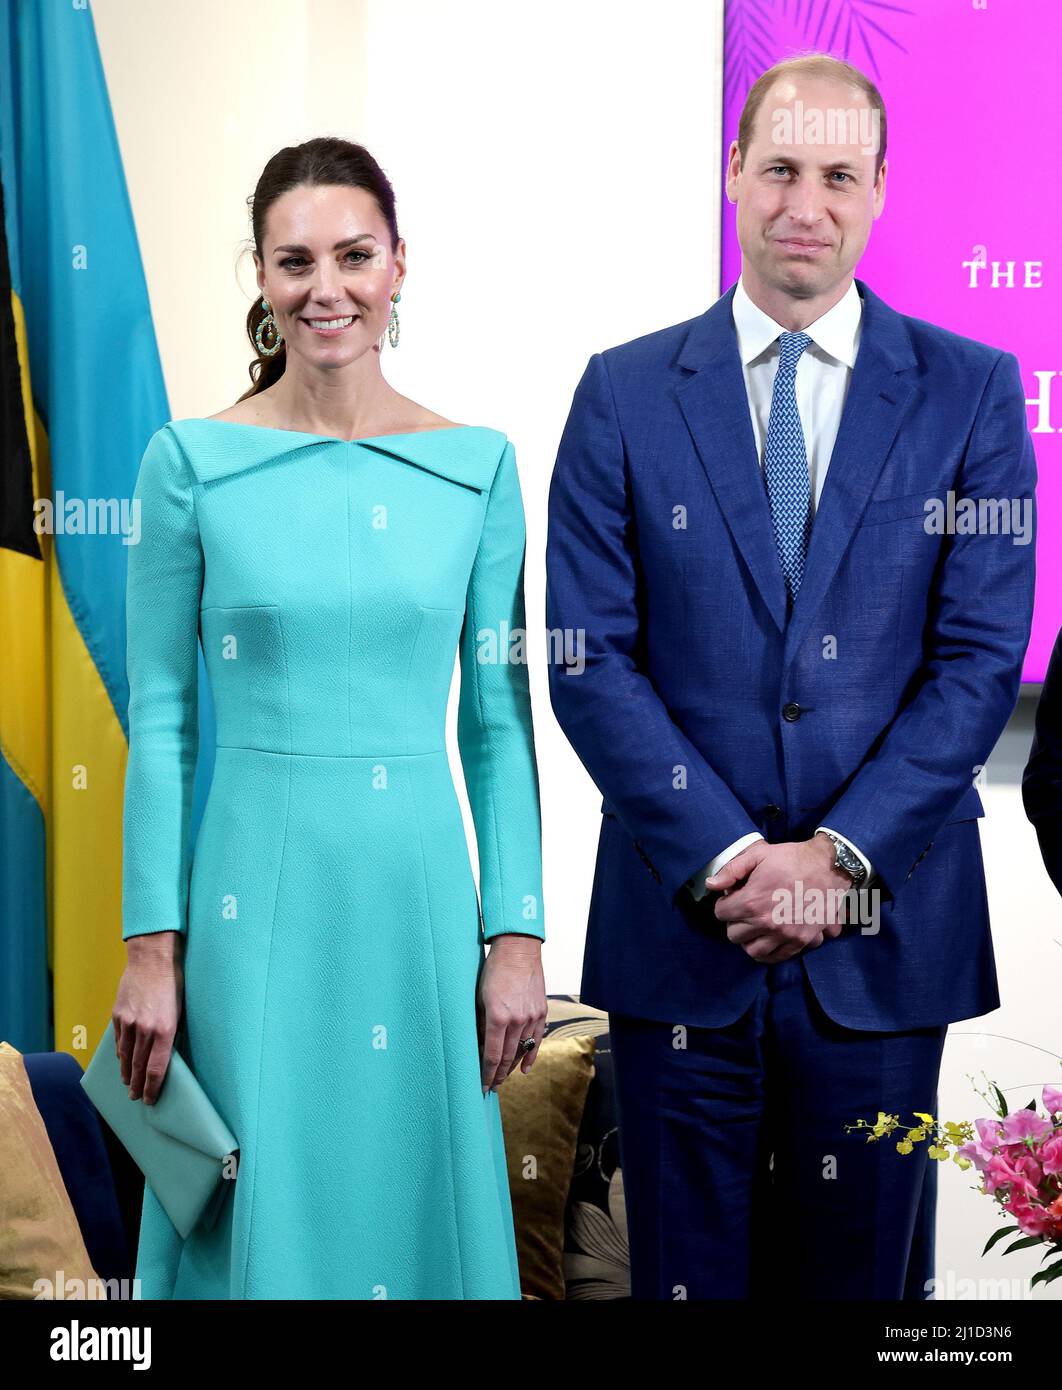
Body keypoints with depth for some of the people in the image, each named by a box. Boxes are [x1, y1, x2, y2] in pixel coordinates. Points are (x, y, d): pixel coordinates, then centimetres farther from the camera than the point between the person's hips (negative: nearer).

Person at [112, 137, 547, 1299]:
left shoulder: (476, 465, 3)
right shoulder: (192, 460, -2)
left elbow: (499, 720, 5)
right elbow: (160, 720, -1)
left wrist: (516, 936, 1)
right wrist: (152, 947, -4)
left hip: (417, 897, 2)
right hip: (252, 901, -1)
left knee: (413, 1206, 11)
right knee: (257, 1217, 7)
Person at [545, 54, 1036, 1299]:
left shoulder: (971, 392, 3)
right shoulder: (625, 393, 3)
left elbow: (982, 658, -2)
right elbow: (588, 660, -2)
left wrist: (837, 857, -12)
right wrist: (730, 857, -12)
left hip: (882, 928, 0)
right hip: (680, 921, 0)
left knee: (854, 1269, 10)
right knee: (687, 1270, 9)